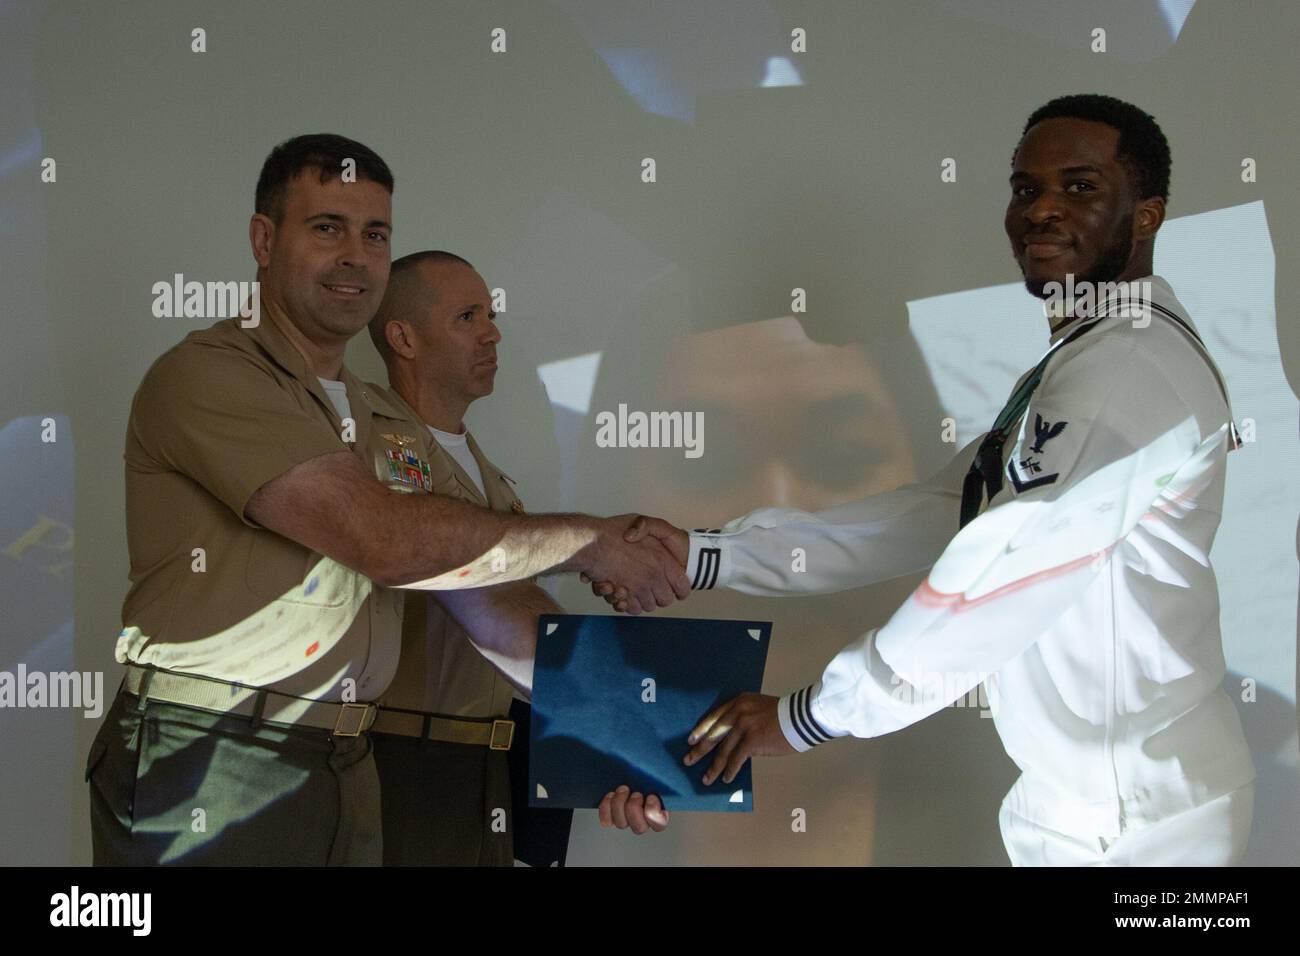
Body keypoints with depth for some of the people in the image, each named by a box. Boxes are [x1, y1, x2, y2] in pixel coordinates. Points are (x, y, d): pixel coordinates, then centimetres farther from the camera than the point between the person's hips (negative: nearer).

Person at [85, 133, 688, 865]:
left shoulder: (391, 428, 17)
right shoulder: (205, 376, -10)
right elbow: (387, 542, -18)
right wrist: (590, 541, -10)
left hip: (344, 775, 7)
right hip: (206, 779, -7)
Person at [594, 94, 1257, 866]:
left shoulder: (1132, 363, -19)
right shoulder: (1079, 365, 14)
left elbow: (1002, 570, -22)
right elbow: (933, 515, 9)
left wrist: (807, 716, -13)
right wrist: (705, 557, 1)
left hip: (1131, 822, -9)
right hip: (1084, 796, 9)